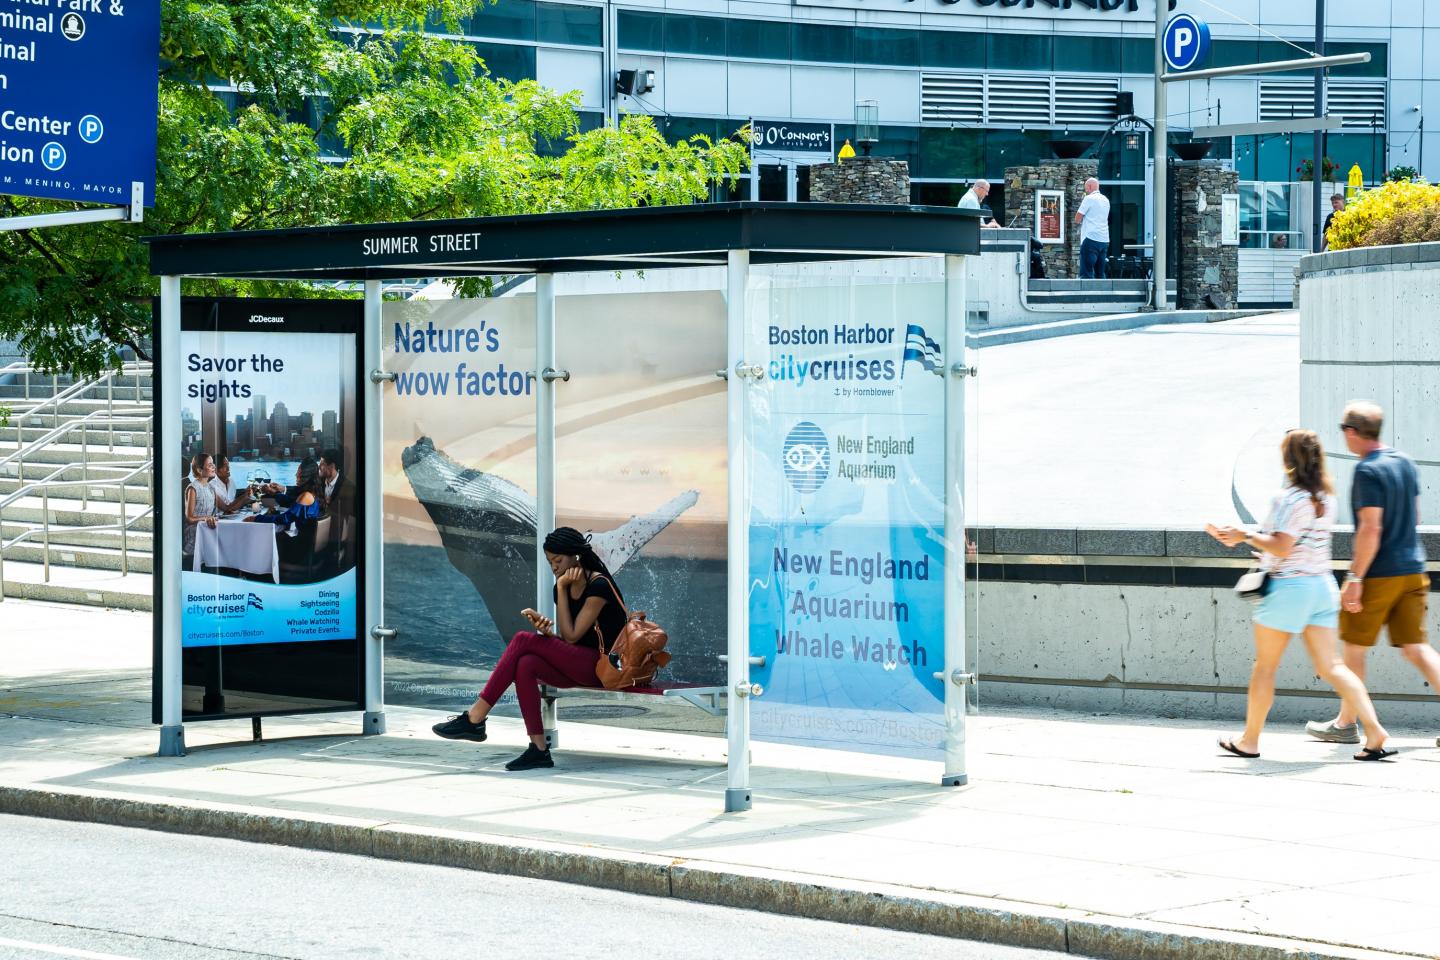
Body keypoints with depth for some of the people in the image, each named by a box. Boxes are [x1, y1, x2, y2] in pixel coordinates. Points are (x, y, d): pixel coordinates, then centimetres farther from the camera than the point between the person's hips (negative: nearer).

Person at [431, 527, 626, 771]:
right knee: (525, 665, -25)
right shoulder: (565, 586, 13)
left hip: (604, 665, -7)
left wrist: (562, 589, -12)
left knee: (524, 640, -21)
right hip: (579, 665, 7)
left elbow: (571, 636, -14)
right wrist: (546, 629, -12)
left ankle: (474, 718, -22)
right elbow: (564, 639, 10)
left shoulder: (599, 585, -11)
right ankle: (538, 749, -28)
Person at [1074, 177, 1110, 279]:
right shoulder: (1106, 200, 16)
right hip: (1105, 240, 7)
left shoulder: (1089, 199, -6)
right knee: (1100, 274, 10)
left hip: (1091, 238, -7)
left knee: (1086, 274, -10)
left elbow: (1077, 219, -6)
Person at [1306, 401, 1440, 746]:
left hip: (1378, 575, -7)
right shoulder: (1404, 462, 9)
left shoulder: (1368, 471, -16)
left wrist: (1355, 579, -19)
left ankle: (1345, 724, 16)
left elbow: (1371, 528, -21)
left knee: (1354, 648, 7)